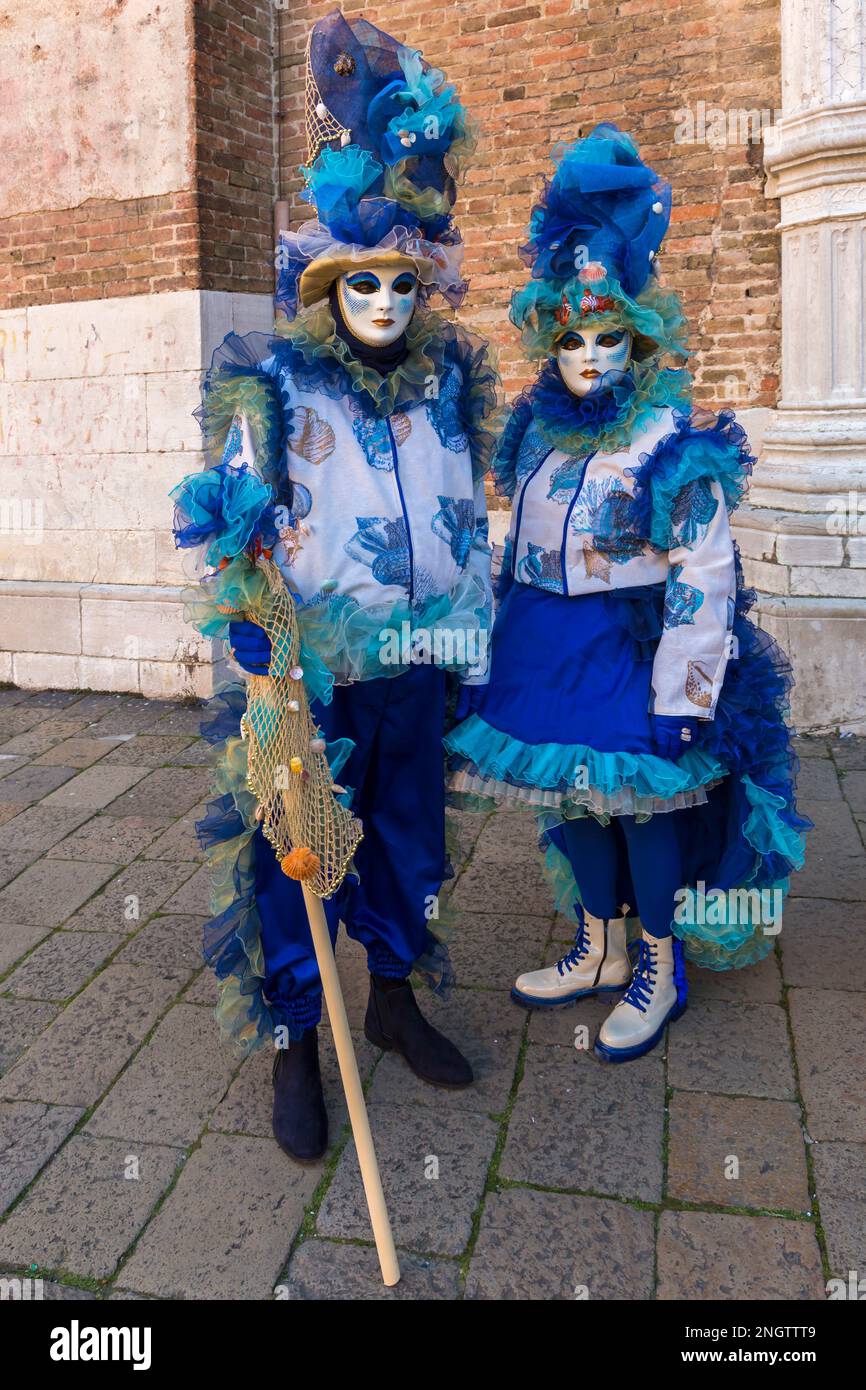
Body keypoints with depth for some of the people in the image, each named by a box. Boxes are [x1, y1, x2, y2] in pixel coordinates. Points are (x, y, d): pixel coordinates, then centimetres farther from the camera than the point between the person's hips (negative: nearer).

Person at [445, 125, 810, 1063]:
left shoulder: (675, 445, -13)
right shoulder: (538, 430, 6)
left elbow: (704, 581, -16)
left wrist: (680, 700, -19)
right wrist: (506, 650, 14)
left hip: (630, 653, -6)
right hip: (544, 657, 6)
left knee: (647, 803, 5)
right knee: (572, 797, 15)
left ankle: (659, 969, 27)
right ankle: (599, 951, 35)